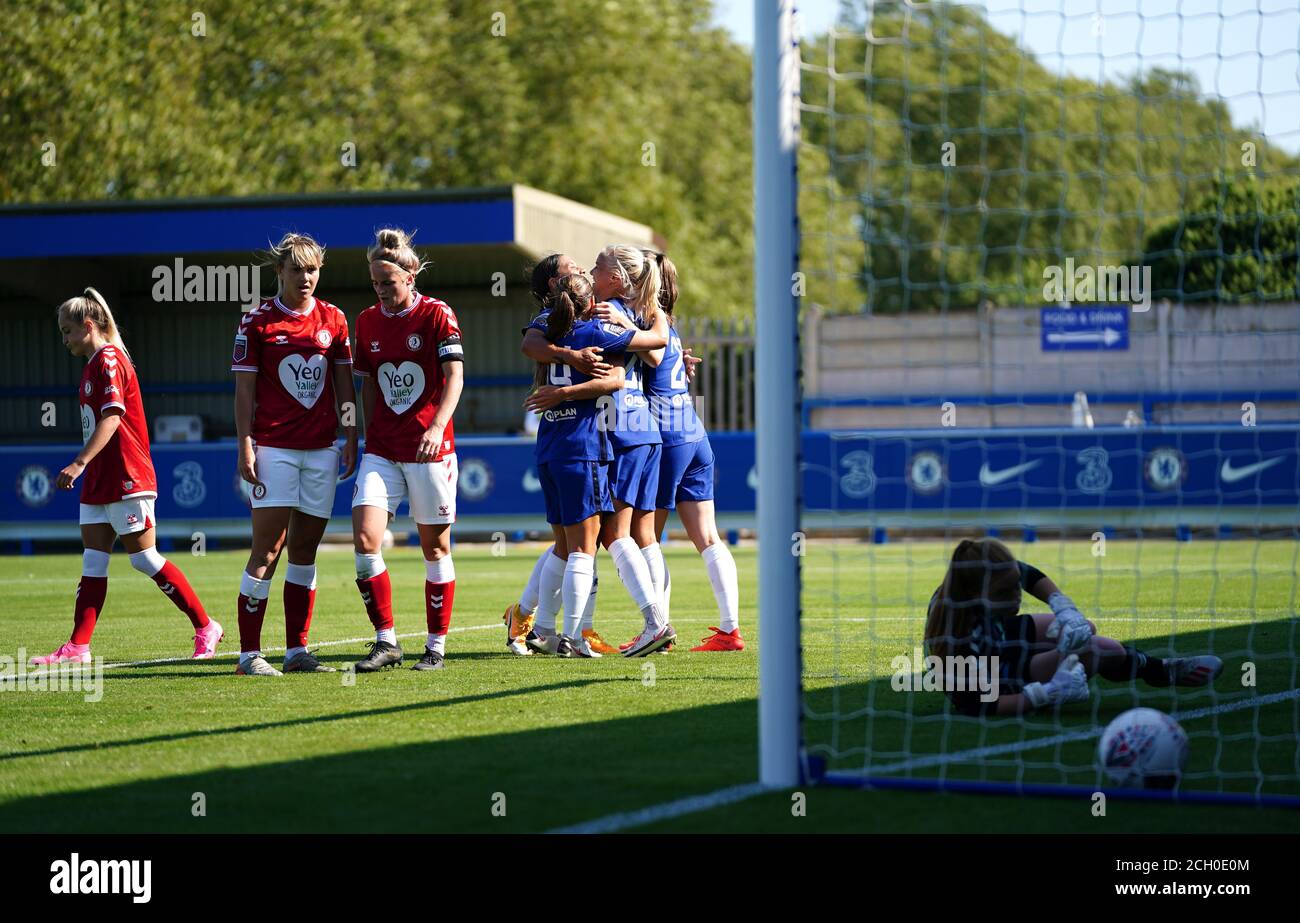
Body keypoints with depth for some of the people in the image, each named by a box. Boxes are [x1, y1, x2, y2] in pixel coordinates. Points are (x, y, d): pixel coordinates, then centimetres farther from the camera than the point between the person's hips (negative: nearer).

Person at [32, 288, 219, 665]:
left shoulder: (109, 359, -13)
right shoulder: (94, 364, 16)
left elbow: (111, 417, -23)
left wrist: (79, 463, -31)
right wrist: (84, 467, 20)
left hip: (125, 479, -10)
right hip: (100, 481, 10)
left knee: (145, 559, -5)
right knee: (93, 563, 5)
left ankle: (205, 627, 4)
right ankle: (78, 647, 3)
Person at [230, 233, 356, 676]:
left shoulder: (333, 319, 9)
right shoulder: (257, 320, -1)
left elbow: (344, 385, 14)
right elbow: (244, 390, -2)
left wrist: (351, 438, 7)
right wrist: (246, 447, -9)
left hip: (321, 448, 4)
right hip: (274, 447, -4)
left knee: (305, 549, 6)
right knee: (267, 548, -8)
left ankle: (297, 650, 10)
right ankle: (249, 653, -7)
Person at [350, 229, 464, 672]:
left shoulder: (437, 315, -6)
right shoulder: (367, 321, 8)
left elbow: (455, 376, -13)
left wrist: (438, 427, -27)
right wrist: (371, 434, 10)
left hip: (429, 449, -4)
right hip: (381, 449, 4)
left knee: (435, 547, 4)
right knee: (365, 539, -12)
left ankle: (436, 647, 14)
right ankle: (386, 641, -3)